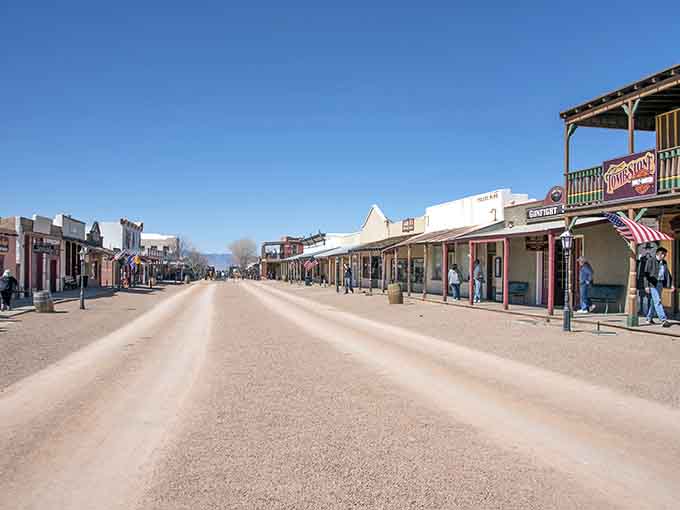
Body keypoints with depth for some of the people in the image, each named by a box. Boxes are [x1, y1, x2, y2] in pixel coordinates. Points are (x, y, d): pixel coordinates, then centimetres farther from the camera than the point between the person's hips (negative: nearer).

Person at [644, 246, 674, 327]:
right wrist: (646, 285, -16)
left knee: (654, 302, 13)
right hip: (653, 284, -7)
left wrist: (671, 285, 5)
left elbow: (667, 274, 15)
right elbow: (646, 273, -10)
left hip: (660, 284, 7)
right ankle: (663, 320, -18)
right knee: (657, 302, -12)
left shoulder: (664, 262, 12)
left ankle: (649, 318, 23)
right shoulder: (651, 260, -8)